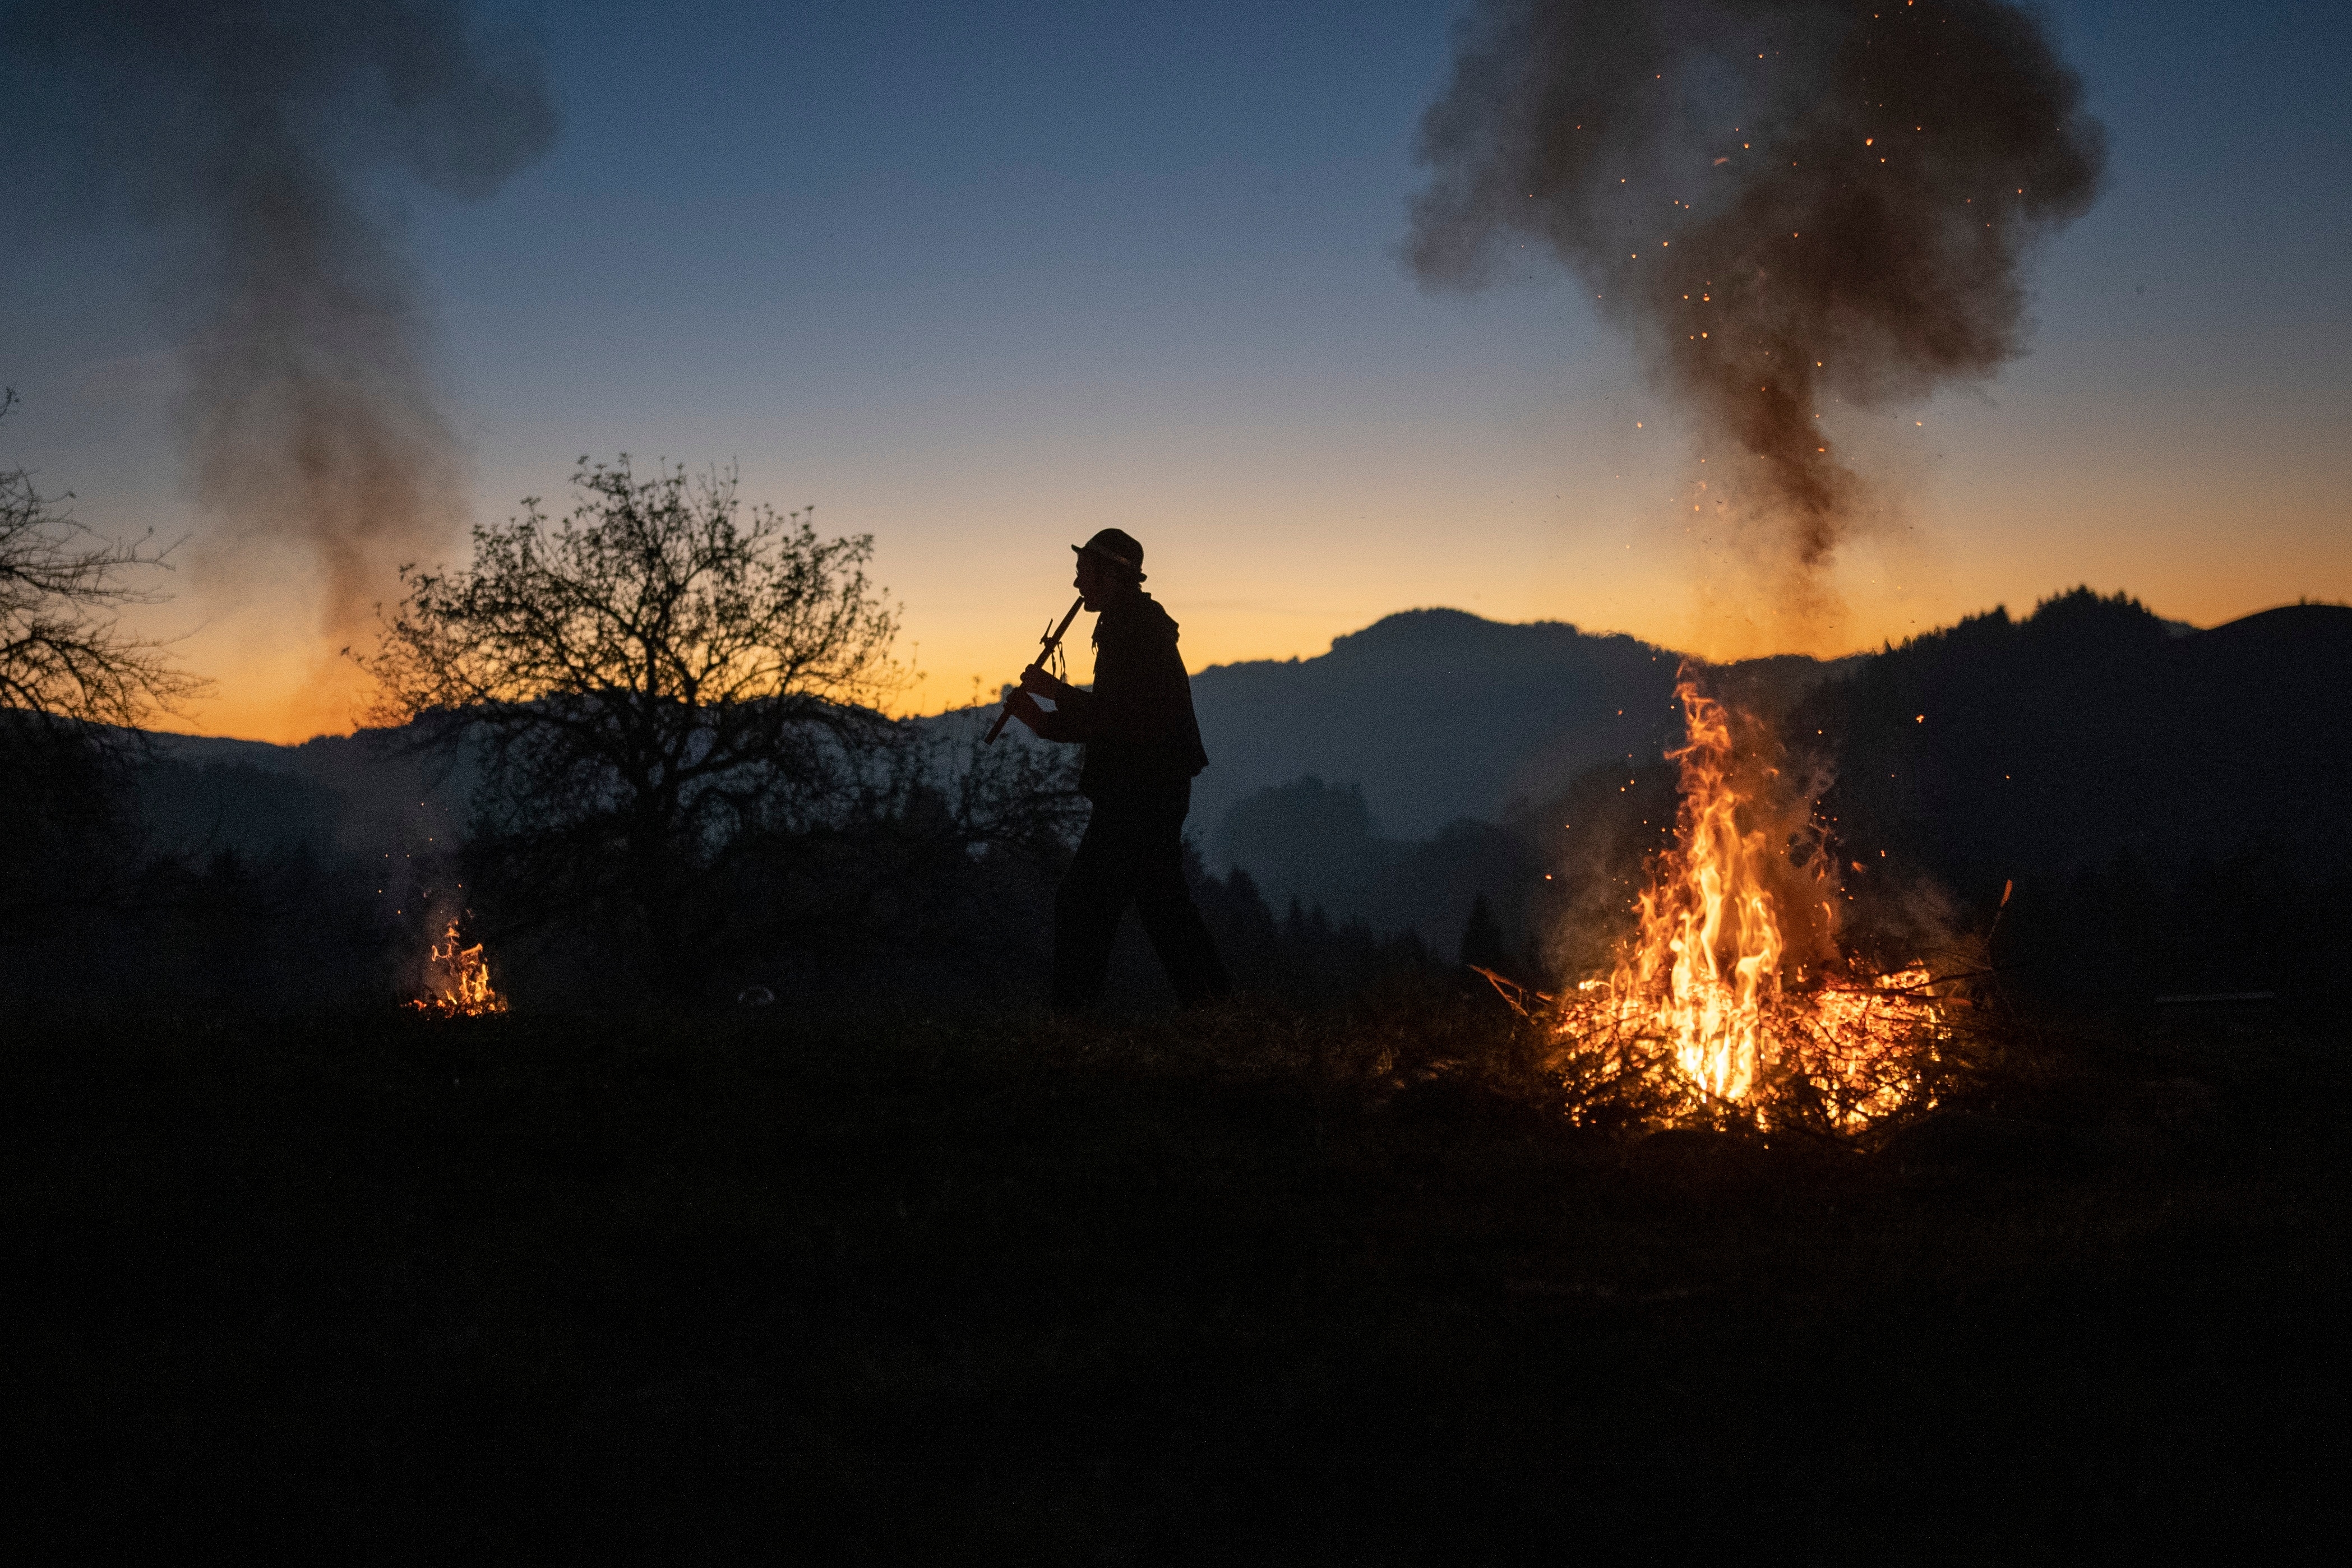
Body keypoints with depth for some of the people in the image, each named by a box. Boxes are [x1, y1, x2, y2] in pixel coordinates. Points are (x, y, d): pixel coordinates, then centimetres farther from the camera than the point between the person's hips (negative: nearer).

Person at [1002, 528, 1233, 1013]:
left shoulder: (1134, 628, -14)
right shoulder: (1144, 623, 19)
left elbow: (1120, 718, -23)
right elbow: (1111, 716, 21)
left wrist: (1056, 691, -13)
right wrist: (1042, 719, 12)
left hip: (1141, 791, -11)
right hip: (1154, 790, 11)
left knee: (1080, 902, -9)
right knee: (1163, 902, 15)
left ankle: (1069, 1016, -7)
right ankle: (1215, 1005, 17)